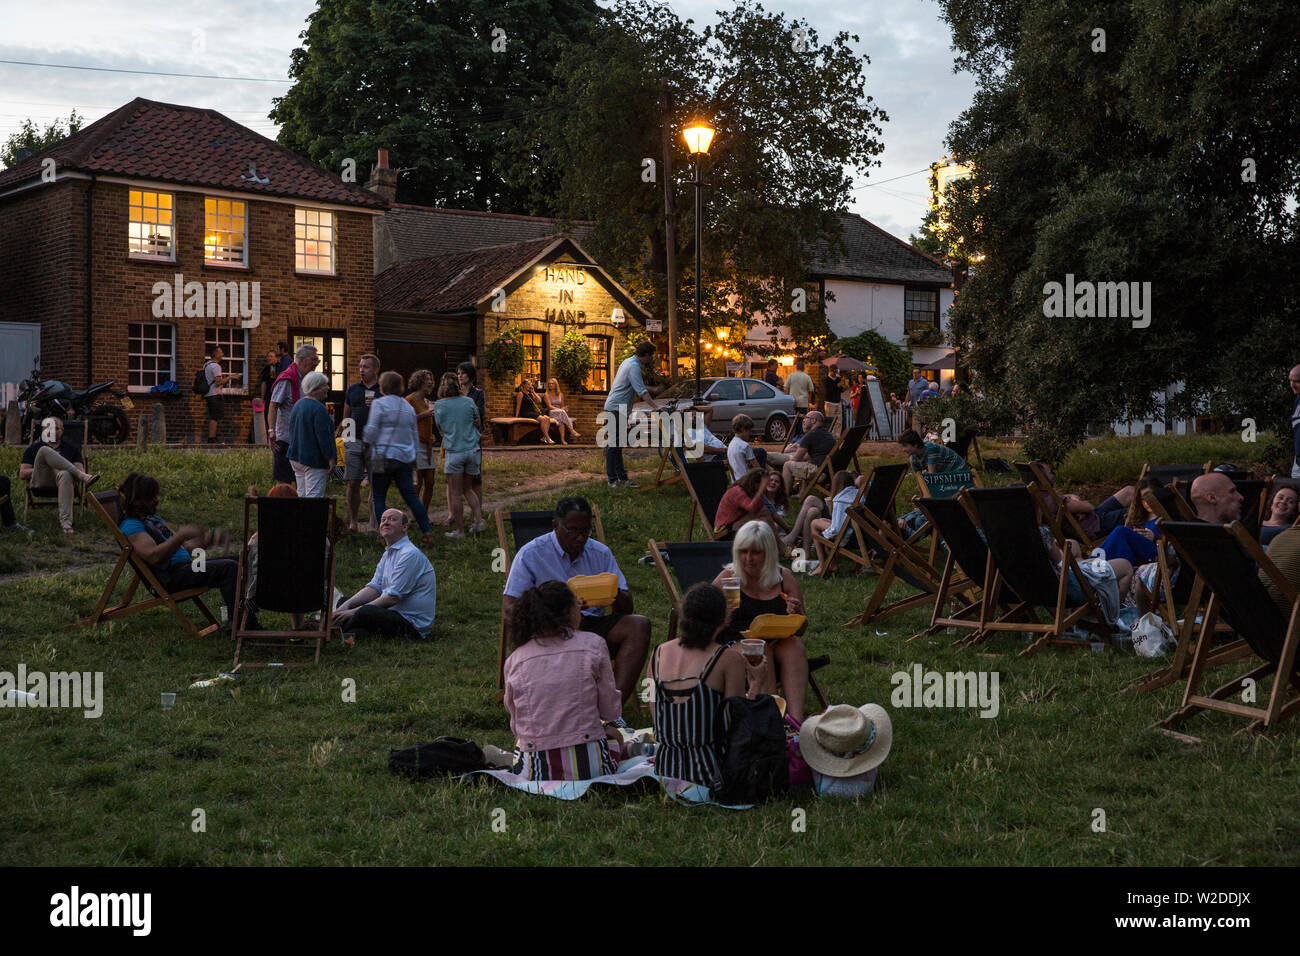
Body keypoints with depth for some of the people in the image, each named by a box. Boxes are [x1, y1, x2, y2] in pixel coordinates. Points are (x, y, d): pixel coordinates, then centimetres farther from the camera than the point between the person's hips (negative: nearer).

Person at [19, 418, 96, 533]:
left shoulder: (71, 448, 28)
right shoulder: (34, 448, 26)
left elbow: (79, 468, 13)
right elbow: (22, 474, 15)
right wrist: (40, 467, -2)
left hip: (59, 482, 0)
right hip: (39, 483, 0)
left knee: (65, 474, -40)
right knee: (45, 450, -26)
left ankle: (65, 522, -50)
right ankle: (84, 476, -37)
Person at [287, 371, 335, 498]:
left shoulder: (298, 404, 12)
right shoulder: (318, 408, -17)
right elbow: (323, 436, -20)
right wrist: (330, 458, -14)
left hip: (296, 458, 9)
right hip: (314, 459, -9)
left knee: (302, 494, 13)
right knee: (314, 496, -9)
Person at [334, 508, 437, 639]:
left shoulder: (410, 554, -17)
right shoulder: (388, 554, 16)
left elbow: (394, 597, -21)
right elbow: (375, 587, 9)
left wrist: (355, 611, -19)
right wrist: (347, 605, -8)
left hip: (413, 622, -11)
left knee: (366, 612, -34)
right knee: (344, 601, 9)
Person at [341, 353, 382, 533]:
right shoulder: (352, 389, 13)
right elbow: (346, 416, 19)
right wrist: (345, 437, 11)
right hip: (354, 441, 2)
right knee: (353, 483, -1)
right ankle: (352, 522, 8)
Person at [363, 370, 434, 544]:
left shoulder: (379, 404, -6)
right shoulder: (408, 407, 14)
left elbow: (371, 430, -8)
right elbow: (415, 436, 19)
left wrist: (366, 442, 12)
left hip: (384, 456, -5)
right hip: (406, 457, 6)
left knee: (378, 496, 5)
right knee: (411, 496, 4)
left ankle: (384, 532, 0)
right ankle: (427, 531, -4)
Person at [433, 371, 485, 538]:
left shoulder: (439, 405, -4)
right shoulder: (468, 401, 1)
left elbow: (441, 428, 7)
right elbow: (477, 423, 14)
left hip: (453, 452, -3)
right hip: (472, 450, 3)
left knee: (455, 493, 3)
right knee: (467, 489, 19)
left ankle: (459, 530, 6)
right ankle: (479, 520, 4)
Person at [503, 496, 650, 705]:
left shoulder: (601, 553, 10)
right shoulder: (531, 555, 0)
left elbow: (627, 608, 9)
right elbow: (510, 610, -6)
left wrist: (615, 595, -17)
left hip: (593, 623, 4)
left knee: (639, 625, -22)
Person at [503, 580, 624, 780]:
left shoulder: (514, 660, 0)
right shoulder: (593, 645, -5)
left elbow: (516, 725, 6)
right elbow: (611, 712, 1)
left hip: (535, 771, 2)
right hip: (589, 766, -1)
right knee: (614, 734, 35)